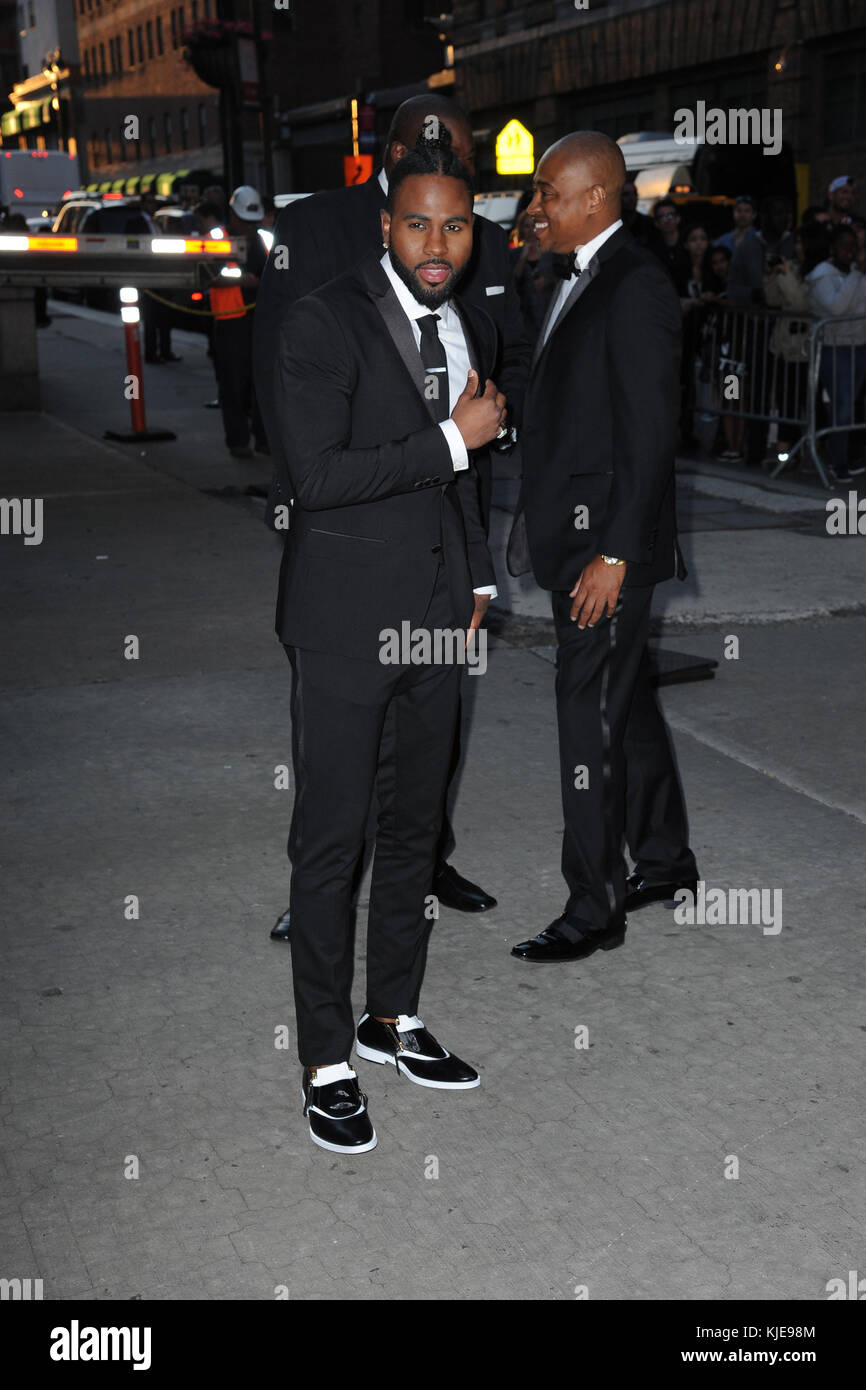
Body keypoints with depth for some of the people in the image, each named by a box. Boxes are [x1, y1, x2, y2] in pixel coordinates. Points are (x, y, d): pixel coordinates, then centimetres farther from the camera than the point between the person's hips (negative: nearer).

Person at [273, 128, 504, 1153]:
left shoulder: (472, 330, 11)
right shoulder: (325, 320, -12)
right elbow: (314, 473, -21)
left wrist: (477, 577, 16)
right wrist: (450, 440, -17)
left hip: (437, 618, 7)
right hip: (346, 621, -7)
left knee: (415, 827, 15)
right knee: (330, 843, 0)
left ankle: (392, 1021, 31)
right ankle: (327, 1062, 12)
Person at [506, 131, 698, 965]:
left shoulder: (636, 286, -14)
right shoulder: (582, 281, 15)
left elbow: (651, 434, -19)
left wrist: (613, 555, -21)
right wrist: (540, 530, 15)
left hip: (608, 543, -9)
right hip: (574, 537, 9)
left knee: (591, 719, -4)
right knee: (627, 706, 18)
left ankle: (593, 910, 6)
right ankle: (663, 862, 33)